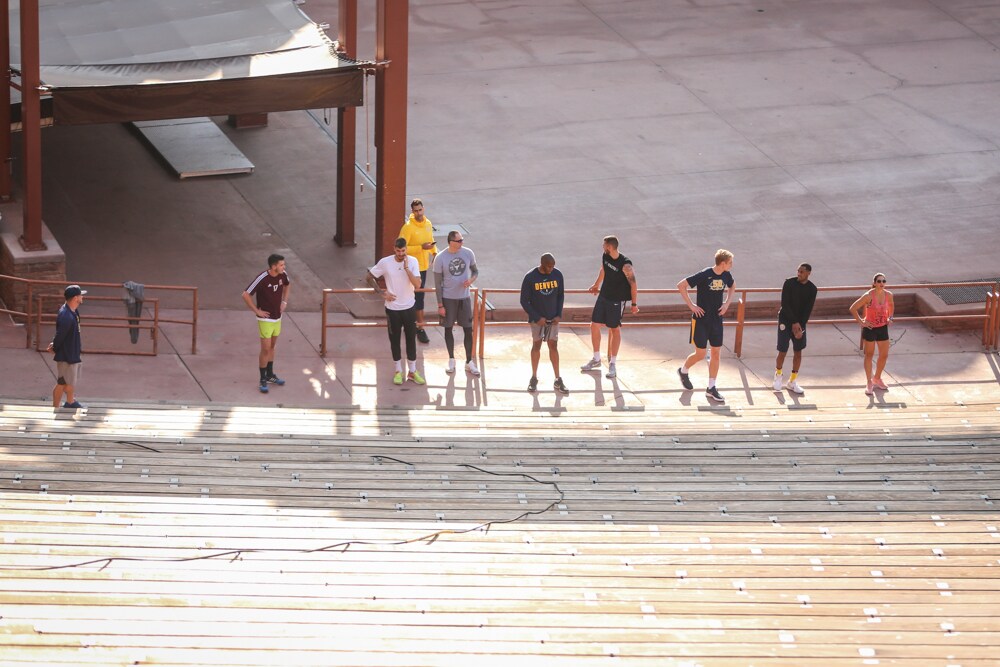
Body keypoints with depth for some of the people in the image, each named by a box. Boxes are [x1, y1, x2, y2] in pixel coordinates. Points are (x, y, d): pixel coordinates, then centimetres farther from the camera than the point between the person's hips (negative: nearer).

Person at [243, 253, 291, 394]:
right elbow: (246, 295, -22)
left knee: (272, 347, 19)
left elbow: (287, 285, 20)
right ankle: (263, 380, 6)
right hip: (266, 319, -6)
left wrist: (284, 302, 10)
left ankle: (270, 375, 32)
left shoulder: (282, 275, -5)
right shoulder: (262, 279, -25)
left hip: (277, 318, 6)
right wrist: (257, 311, -17)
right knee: (265, 349, -3)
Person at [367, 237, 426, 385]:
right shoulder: (385, 262, -11)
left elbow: (417, 284, -18)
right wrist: (381, 292, -6)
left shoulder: (412, 261, -9)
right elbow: (369, 277, 1)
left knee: (411, 338, 8)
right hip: (392, 308, -1)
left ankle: (412, 371, 21)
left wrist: (406, 268, -25)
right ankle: (398, 371, 23)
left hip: (409, 307, 1)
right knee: (395, 339, 9)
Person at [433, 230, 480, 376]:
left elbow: (475, 271, 8)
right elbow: (438, 283, -8)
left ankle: (469, 362, 16)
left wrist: (471, 280, -16)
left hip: (464, 297, 2)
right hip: (448, 298, -2)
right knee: (448, 329, 10)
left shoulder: (468, 253, -7)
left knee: (468, 330, 3)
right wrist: (440, 305, -8)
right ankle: (451, 360, 26)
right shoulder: (440, 258, -14)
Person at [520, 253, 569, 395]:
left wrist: (559, 315, -4)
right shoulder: (530, 277, -15)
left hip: (552, 318, 2)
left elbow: (561, 296, 6)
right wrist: (537, 318, -14)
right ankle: (534, 379, 17)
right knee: (536, 345, 4)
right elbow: (524, 301, -10)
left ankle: (558, 381, 6)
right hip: (537, 318, -2)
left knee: (553, 346, 3)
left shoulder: (557, 274, -5)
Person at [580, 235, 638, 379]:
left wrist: (634, 303, -14)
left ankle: (613, 363, 13)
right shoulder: (605, 257, -3)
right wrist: (596, 285, 31)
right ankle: (596, 359, 24)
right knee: (594, 325, 8)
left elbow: (633, 284, -16)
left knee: (615, 329, 2)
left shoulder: (625, 265, -23)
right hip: (603, 296, 7)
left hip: (617, 300, -7)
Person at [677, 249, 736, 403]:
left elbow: (733, 286, 23)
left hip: (717, 320, 6)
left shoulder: (726, 276, -1)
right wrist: (691, 305, -18)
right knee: (700, 354, 1)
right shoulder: (704, 275, -20)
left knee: (716, 353, 4)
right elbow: (681, 285, -19)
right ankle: (683, 371, 31)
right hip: (701, 320, -6)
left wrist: (727, 303, 8)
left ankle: (711, 388, 12)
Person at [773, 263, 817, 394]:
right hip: (786, 320, -3)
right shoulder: (789, 283, -12)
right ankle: (778, 376, 22)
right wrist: (794, 322, -18)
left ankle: (792, 382, 14)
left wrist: (800, 326, -16)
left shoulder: (812, 289, -4)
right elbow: (785, 304, -14)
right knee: (783, 351, -3)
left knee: (798, 351, 4)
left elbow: (808, 309, -5)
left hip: (800, 322, 3)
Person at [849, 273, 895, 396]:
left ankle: (877, 378, 34)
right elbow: (853, 308, -17)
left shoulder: (888, 295, -6)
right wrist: (861, 322, -16)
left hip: (883, 328, 5)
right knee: (869, 355, 7)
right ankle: (869, 383, 17)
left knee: (884, 355, 11)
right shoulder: (868, 296, -21)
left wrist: (890, 317, 5)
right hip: (870, 329, -5)